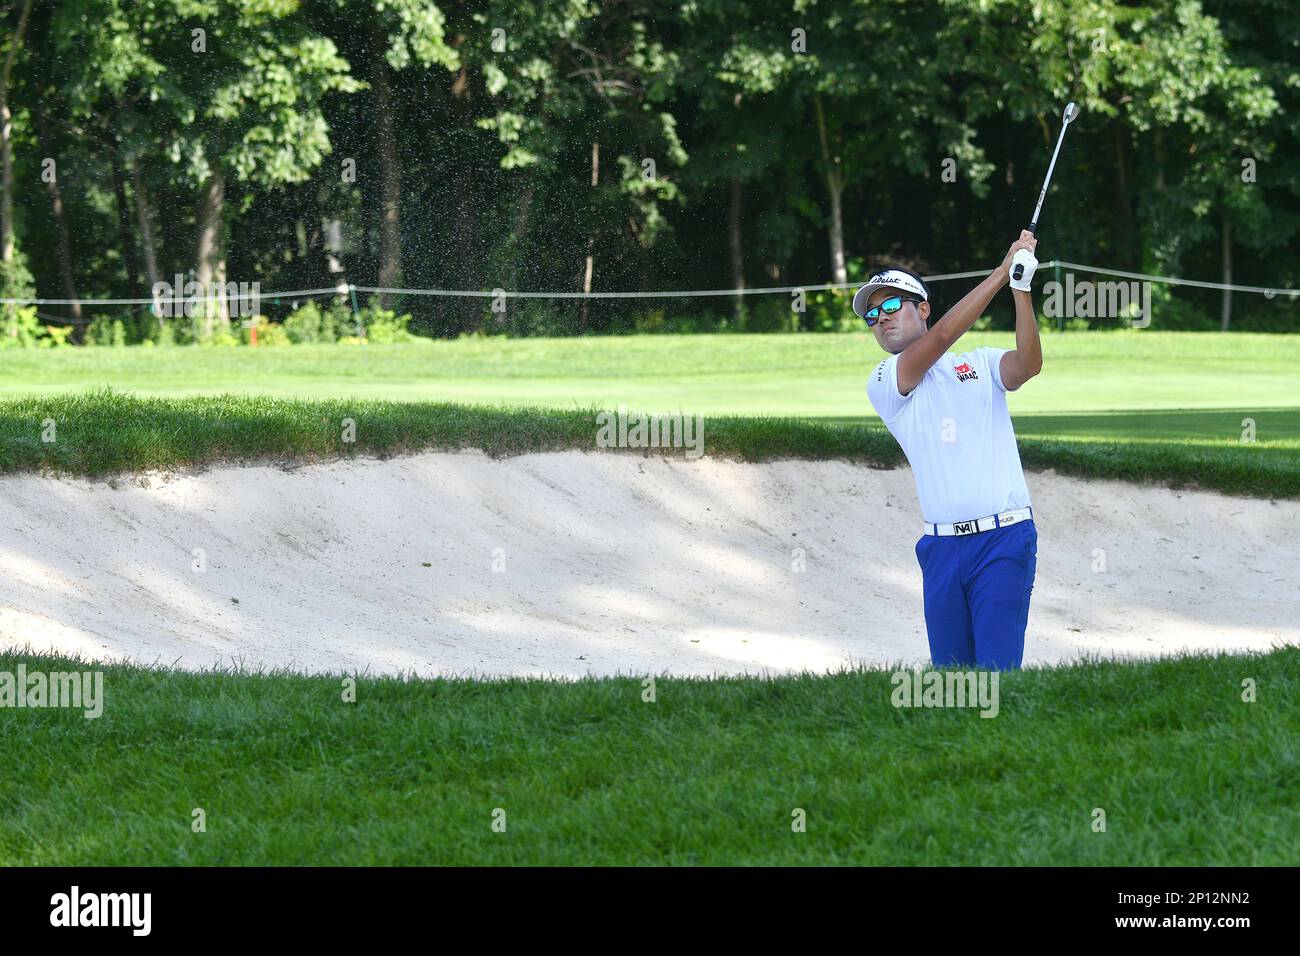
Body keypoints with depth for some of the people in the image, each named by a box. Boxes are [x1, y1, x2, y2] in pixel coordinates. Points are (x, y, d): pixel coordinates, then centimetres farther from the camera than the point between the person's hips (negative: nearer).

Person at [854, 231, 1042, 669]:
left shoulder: (982, 363, 12)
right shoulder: (882, 385, 9)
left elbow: (1028, 364, -10)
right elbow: (941, 336, -5)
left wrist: (1021, 289, -20)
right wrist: (1002, 271, -7)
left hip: (1004, 538, -2)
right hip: (942, 547, 2)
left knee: (998, 669, -12)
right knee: (950, 672, 3)